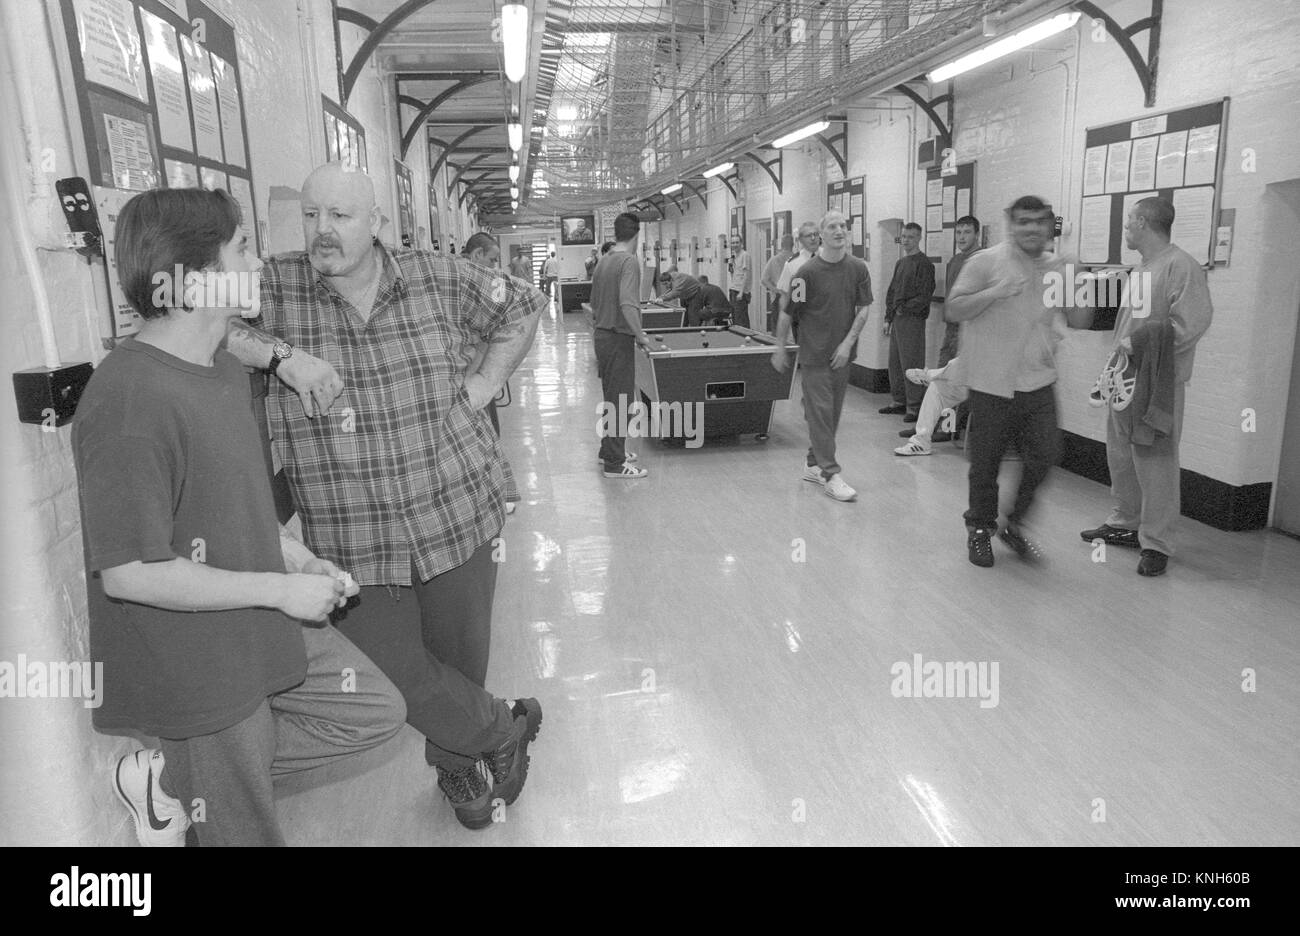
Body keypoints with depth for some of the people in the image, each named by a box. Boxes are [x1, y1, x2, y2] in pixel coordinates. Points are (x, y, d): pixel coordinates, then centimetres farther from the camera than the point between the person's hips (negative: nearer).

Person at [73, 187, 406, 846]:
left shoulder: (226, 371, 4)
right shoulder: (129, 399, -26)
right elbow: (130, 573, -27)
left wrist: (301, 560, 3)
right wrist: (281, 589, -21)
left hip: (263, 632, 8)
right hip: (195, 671, -8)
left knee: (377, 710, 14)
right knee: (247, 832, 8)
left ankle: (167, 780, 18)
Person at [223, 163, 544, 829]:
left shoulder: (440, 281, 0)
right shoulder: (273, 287, -4)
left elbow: (523, 307, 14)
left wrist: (483, 385, 4)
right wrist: (280, 354, -22)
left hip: (455, 518, 1)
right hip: (353, 542, 0)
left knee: (460, 659, 15)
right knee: (399, 675, 2)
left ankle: (456, 763, 46)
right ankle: (505, 731, 31)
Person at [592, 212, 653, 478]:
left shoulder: (603, 262, 12)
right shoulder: (629, 261, -15)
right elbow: (628, 305, -26)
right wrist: (641, 336, -17)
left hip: (601, 336, 9)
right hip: (619, 339, -9)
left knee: (610, 397, 19)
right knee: (620, 400, -3)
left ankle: (609, 450, 30)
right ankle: (615, 464, 1)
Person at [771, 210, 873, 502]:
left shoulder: (858, 268, 2)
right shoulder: (808, 271, -10)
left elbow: (863, 309, 4)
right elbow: (788, 312, -3)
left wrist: (848, 342, -6)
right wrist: (780, 348, 0)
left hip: (841, 354, 5)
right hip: (814, 354, -5)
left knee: (832, 413, 11)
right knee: (821, 412, -4)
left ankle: (813, 464, 25)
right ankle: (830, 475, 0)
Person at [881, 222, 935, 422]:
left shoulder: (924, 264, -6)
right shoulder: (900, 263, 17)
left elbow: (925, 295, -13)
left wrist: (905, 308, -14)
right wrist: (888, 318, 14)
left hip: (913, 319, -8)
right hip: (897, 319, 8)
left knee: (911, 364, -6)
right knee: (894, 362, 11)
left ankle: (914, 407, -2)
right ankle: (899, 401, 21)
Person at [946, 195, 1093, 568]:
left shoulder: (1057, 267, 10)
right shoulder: (987, 262, -5)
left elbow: (1079, 322, 12)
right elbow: (953, 310, -8)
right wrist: (995, 292, -20)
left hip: (1038, 383, 4)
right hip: (993, 384, -4)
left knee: (1045, 454, 0)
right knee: (986, 463, 4)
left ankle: (1013, 524, 22)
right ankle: (979, 529, 25)